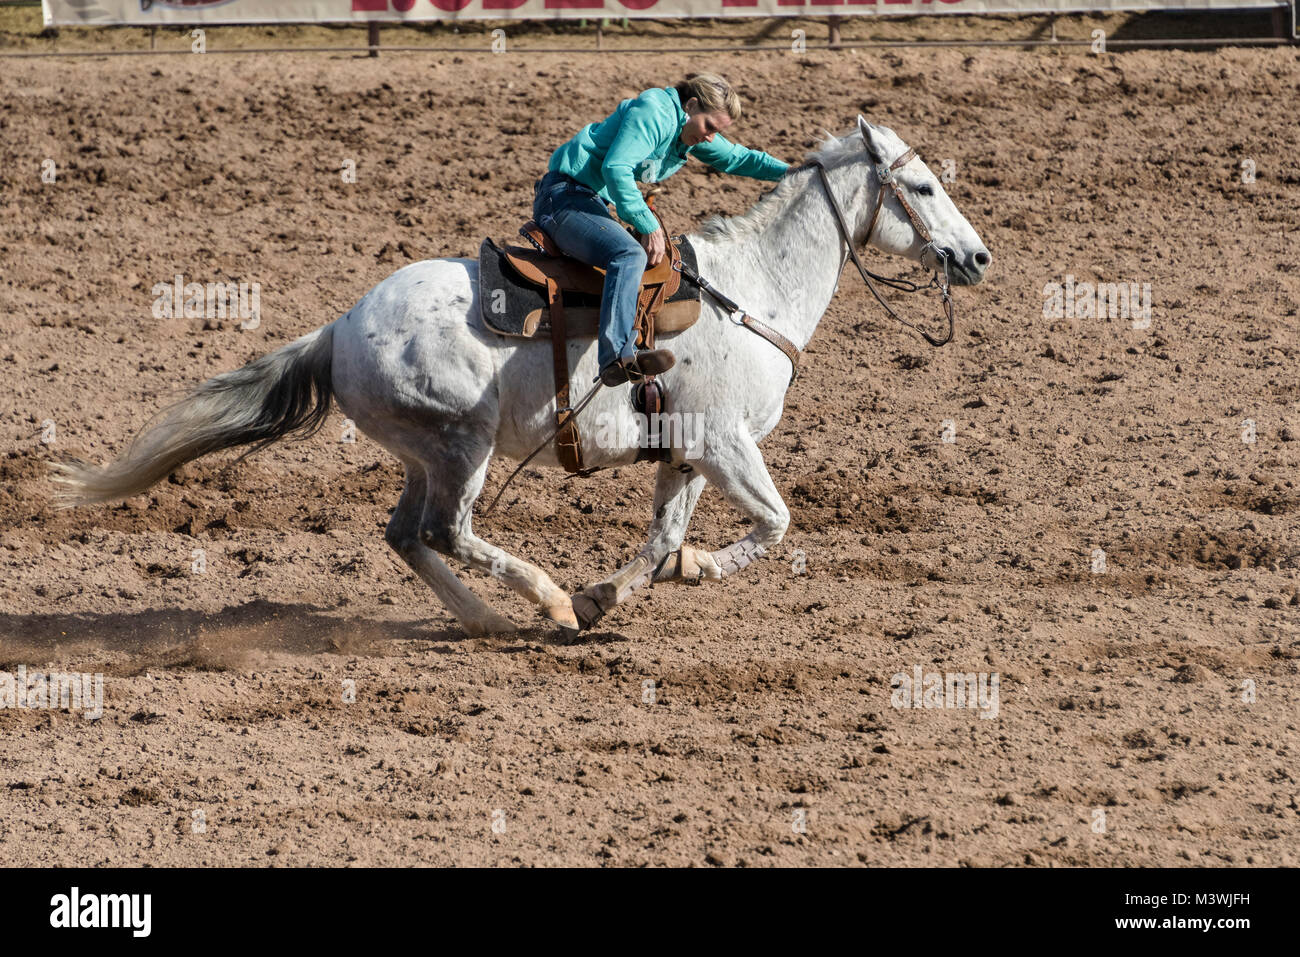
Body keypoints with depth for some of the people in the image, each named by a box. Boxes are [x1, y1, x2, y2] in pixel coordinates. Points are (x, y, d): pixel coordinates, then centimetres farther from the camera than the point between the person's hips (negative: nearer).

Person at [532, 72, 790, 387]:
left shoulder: (687, 130, 13)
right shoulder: (653, 115, -17)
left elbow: (737, 158, 25)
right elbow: (616, 168, -27)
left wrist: (787, 172, 12)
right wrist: (648, 225, -25)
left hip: (592, 203, 11)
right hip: (564, 198, -11)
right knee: (629, 255, -33)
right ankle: (617, 357, -51)